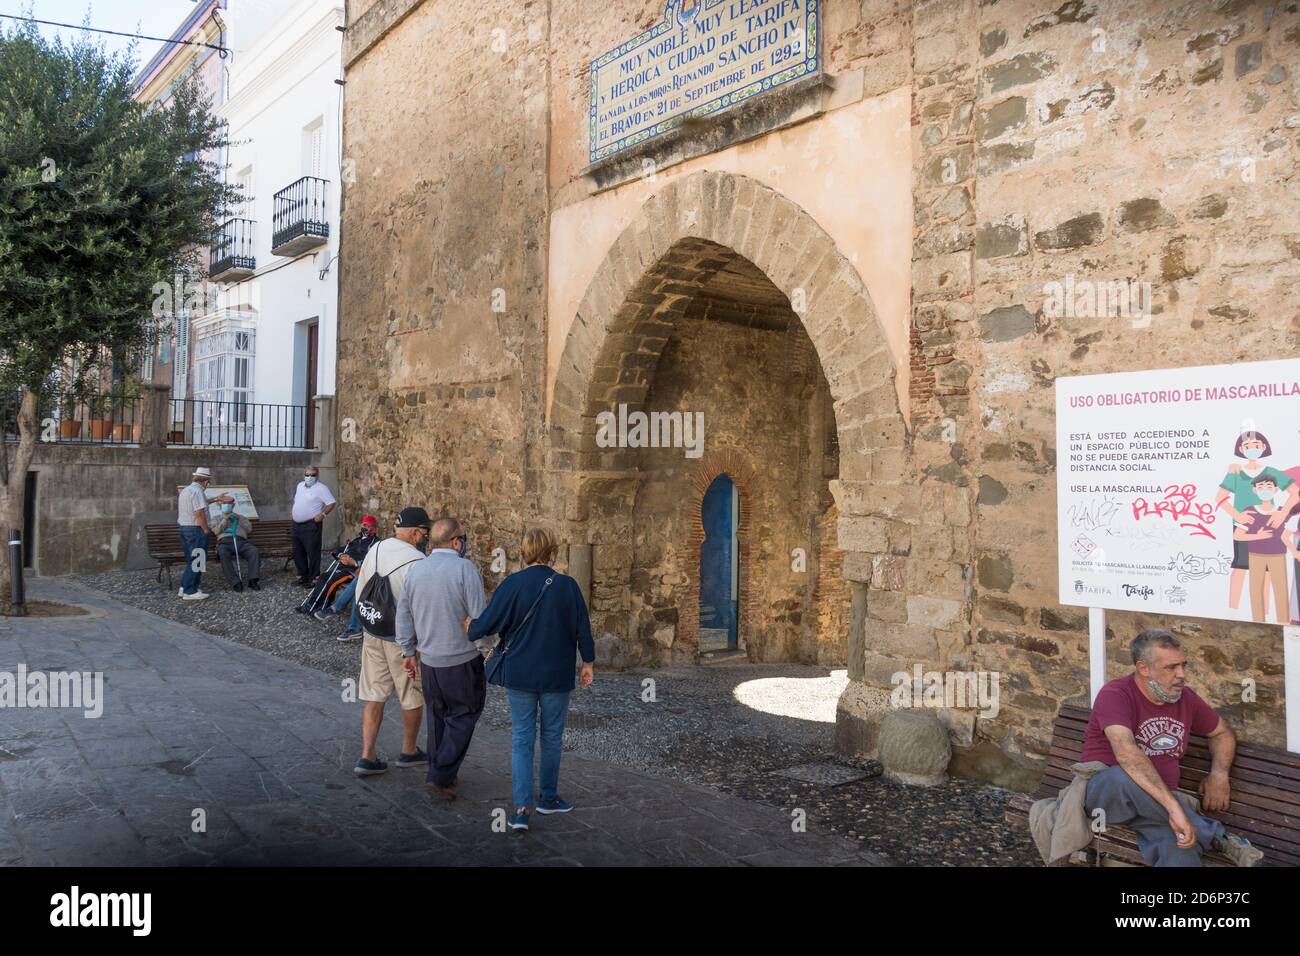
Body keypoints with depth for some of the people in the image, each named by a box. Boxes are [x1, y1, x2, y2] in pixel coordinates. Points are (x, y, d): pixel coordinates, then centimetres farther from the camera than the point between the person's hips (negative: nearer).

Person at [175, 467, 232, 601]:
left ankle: (184, 588, 19)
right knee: (197, 561, -3)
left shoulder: (186, 489, 15)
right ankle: (190, 592, -2)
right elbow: (199, 513, -21)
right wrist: (206, 530, -14)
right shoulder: (197, 491, -16)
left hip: (184, 528, 10)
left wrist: (217, 498, 42)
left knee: (191, 560, 17)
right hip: (196, 529, -10)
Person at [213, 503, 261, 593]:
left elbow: (249, 528, 11)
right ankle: (235, 583, -40)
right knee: (223, 555, -39)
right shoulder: (217, 520, 27)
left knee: (253, 551, -33)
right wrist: (225, 519, -1)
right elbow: (217, 531, 6)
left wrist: (239, 518, 0)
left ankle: (253, 581, -39)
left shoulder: (241, 517, 31)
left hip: (240, 542, 1)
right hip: (224, 543, -1)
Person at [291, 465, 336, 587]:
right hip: (297, 525, 8)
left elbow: (331, 503, -13)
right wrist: (295, 513, 16)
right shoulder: (300, 485, 14)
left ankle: (313, 579, 1)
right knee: (298, 553, 14)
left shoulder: (320, 488, -9)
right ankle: (302, 576, 27)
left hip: (311, 525, -8)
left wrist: (323, 514, -19)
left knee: (312, 553, -5)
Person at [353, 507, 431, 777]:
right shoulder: (416, 561, -22)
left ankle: (367, 756, 14)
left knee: (374, 696, 14)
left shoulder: (375, 549, 1)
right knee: (413, 697, 14)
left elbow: (360, 592, 10)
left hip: (372, 633, 6)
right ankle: (409, 751, 29)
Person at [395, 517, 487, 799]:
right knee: (463, 716, 8)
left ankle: (440, 774, 30)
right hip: (462, 659, -6)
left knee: (437, 716, 20)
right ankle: (442, 775, 2)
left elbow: (403, 615, 9)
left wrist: (409, 652, 17)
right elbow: (480, 617, -18)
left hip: (428, 659, 6)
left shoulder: (416, 570, 3)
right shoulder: (465, 569, -16)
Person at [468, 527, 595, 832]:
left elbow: (487, 623, -8)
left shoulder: (513, 584, -11)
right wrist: (588, 663, 12)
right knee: (552, 736, 16)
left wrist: (466, 631, 12)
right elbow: (582, 628, -1)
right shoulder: (567, 585, -8)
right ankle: (548, 798, 29)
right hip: (557, 676, 0)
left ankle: (521, 808, -1)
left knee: (521, 738, 7)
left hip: (520, 674, 0)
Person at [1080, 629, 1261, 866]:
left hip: (1157, 804, 2)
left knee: (1180, 849, -38)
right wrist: (1173, 806, -41)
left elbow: (1223, 733, 25)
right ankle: (1220, 837, -26)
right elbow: (1126, 753, -32)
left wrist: (1219, 775, 4)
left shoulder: (1184, 697, 8)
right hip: (1104, 792, -2)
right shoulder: (1115, 695, -15)